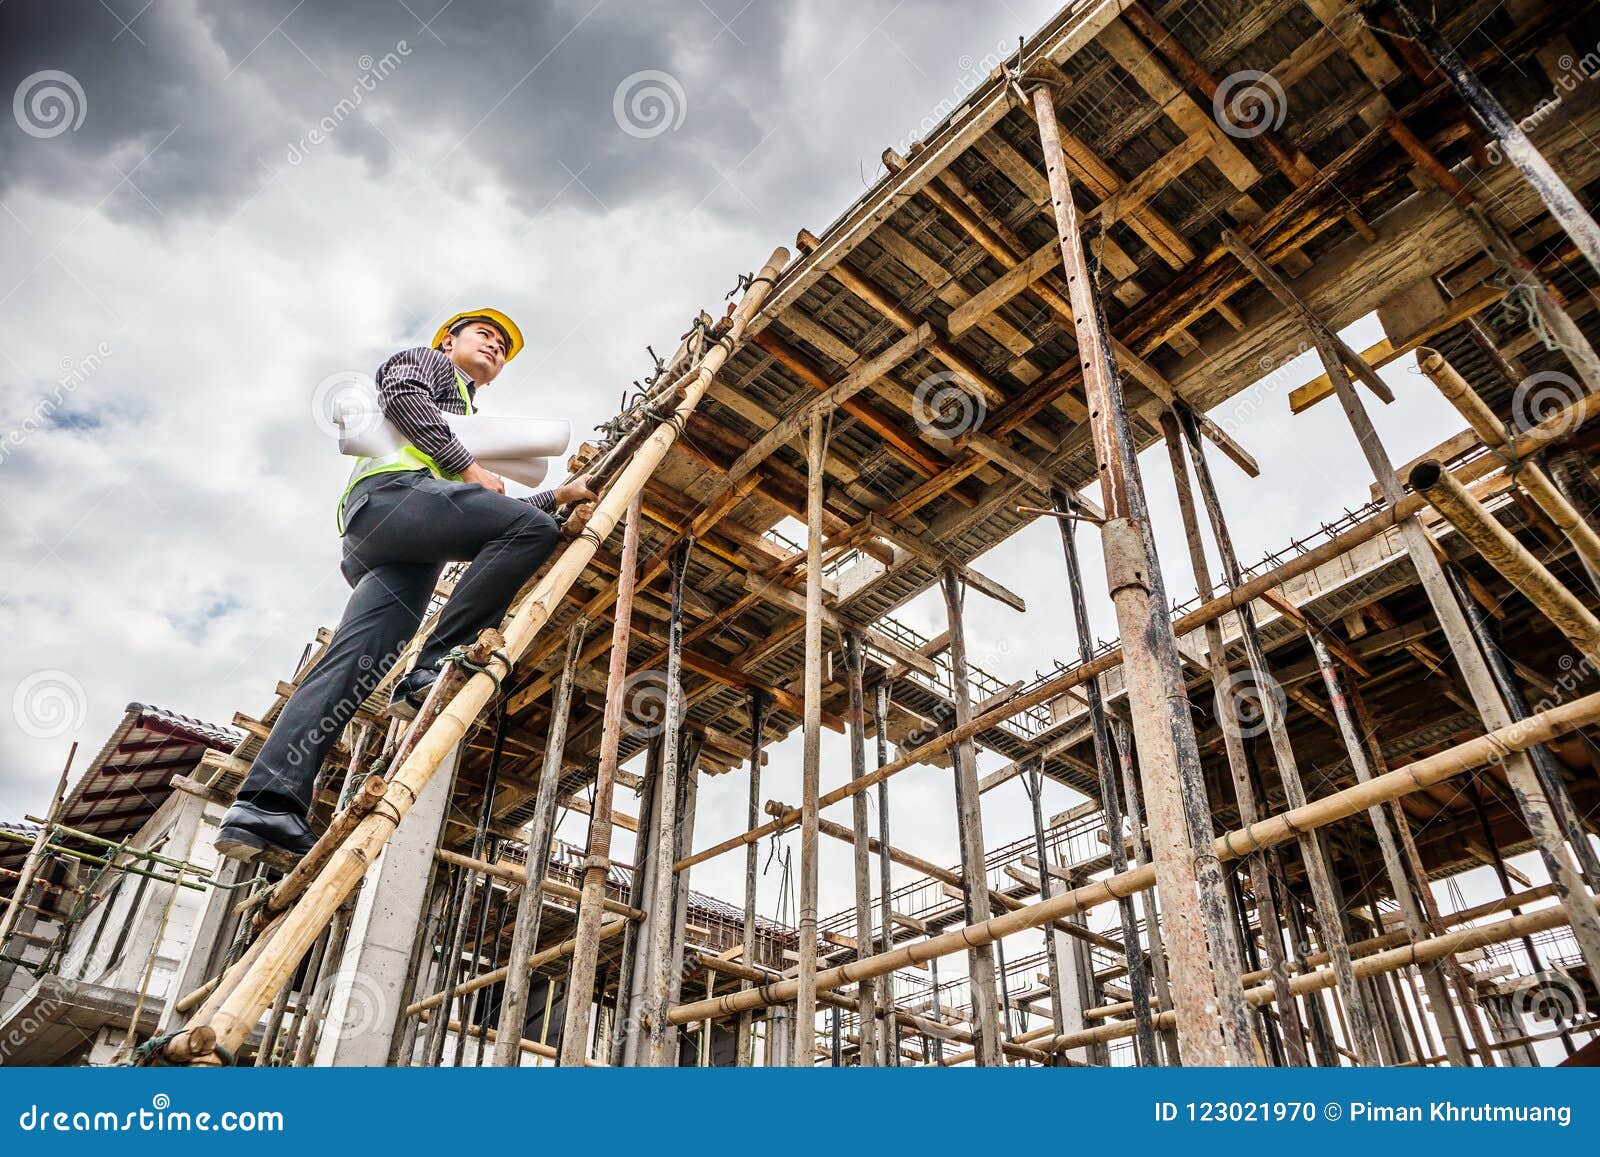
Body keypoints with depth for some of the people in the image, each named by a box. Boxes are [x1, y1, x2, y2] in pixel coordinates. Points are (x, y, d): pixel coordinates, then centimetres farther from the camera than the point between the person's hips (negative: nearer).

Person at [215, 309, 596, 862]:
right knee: (532, 530, -24)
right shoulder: (427, 362, 25)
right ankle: (429, 669, -29)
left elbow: (496, 513, 40)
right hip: (392, 488, -7)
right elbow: (402, 394, 0)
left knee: (354, 665, -10)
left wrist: (562, 493, 33)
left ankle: (265, 804, -21)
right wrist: (467, 466, -2)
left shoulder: (467, 422, 46)